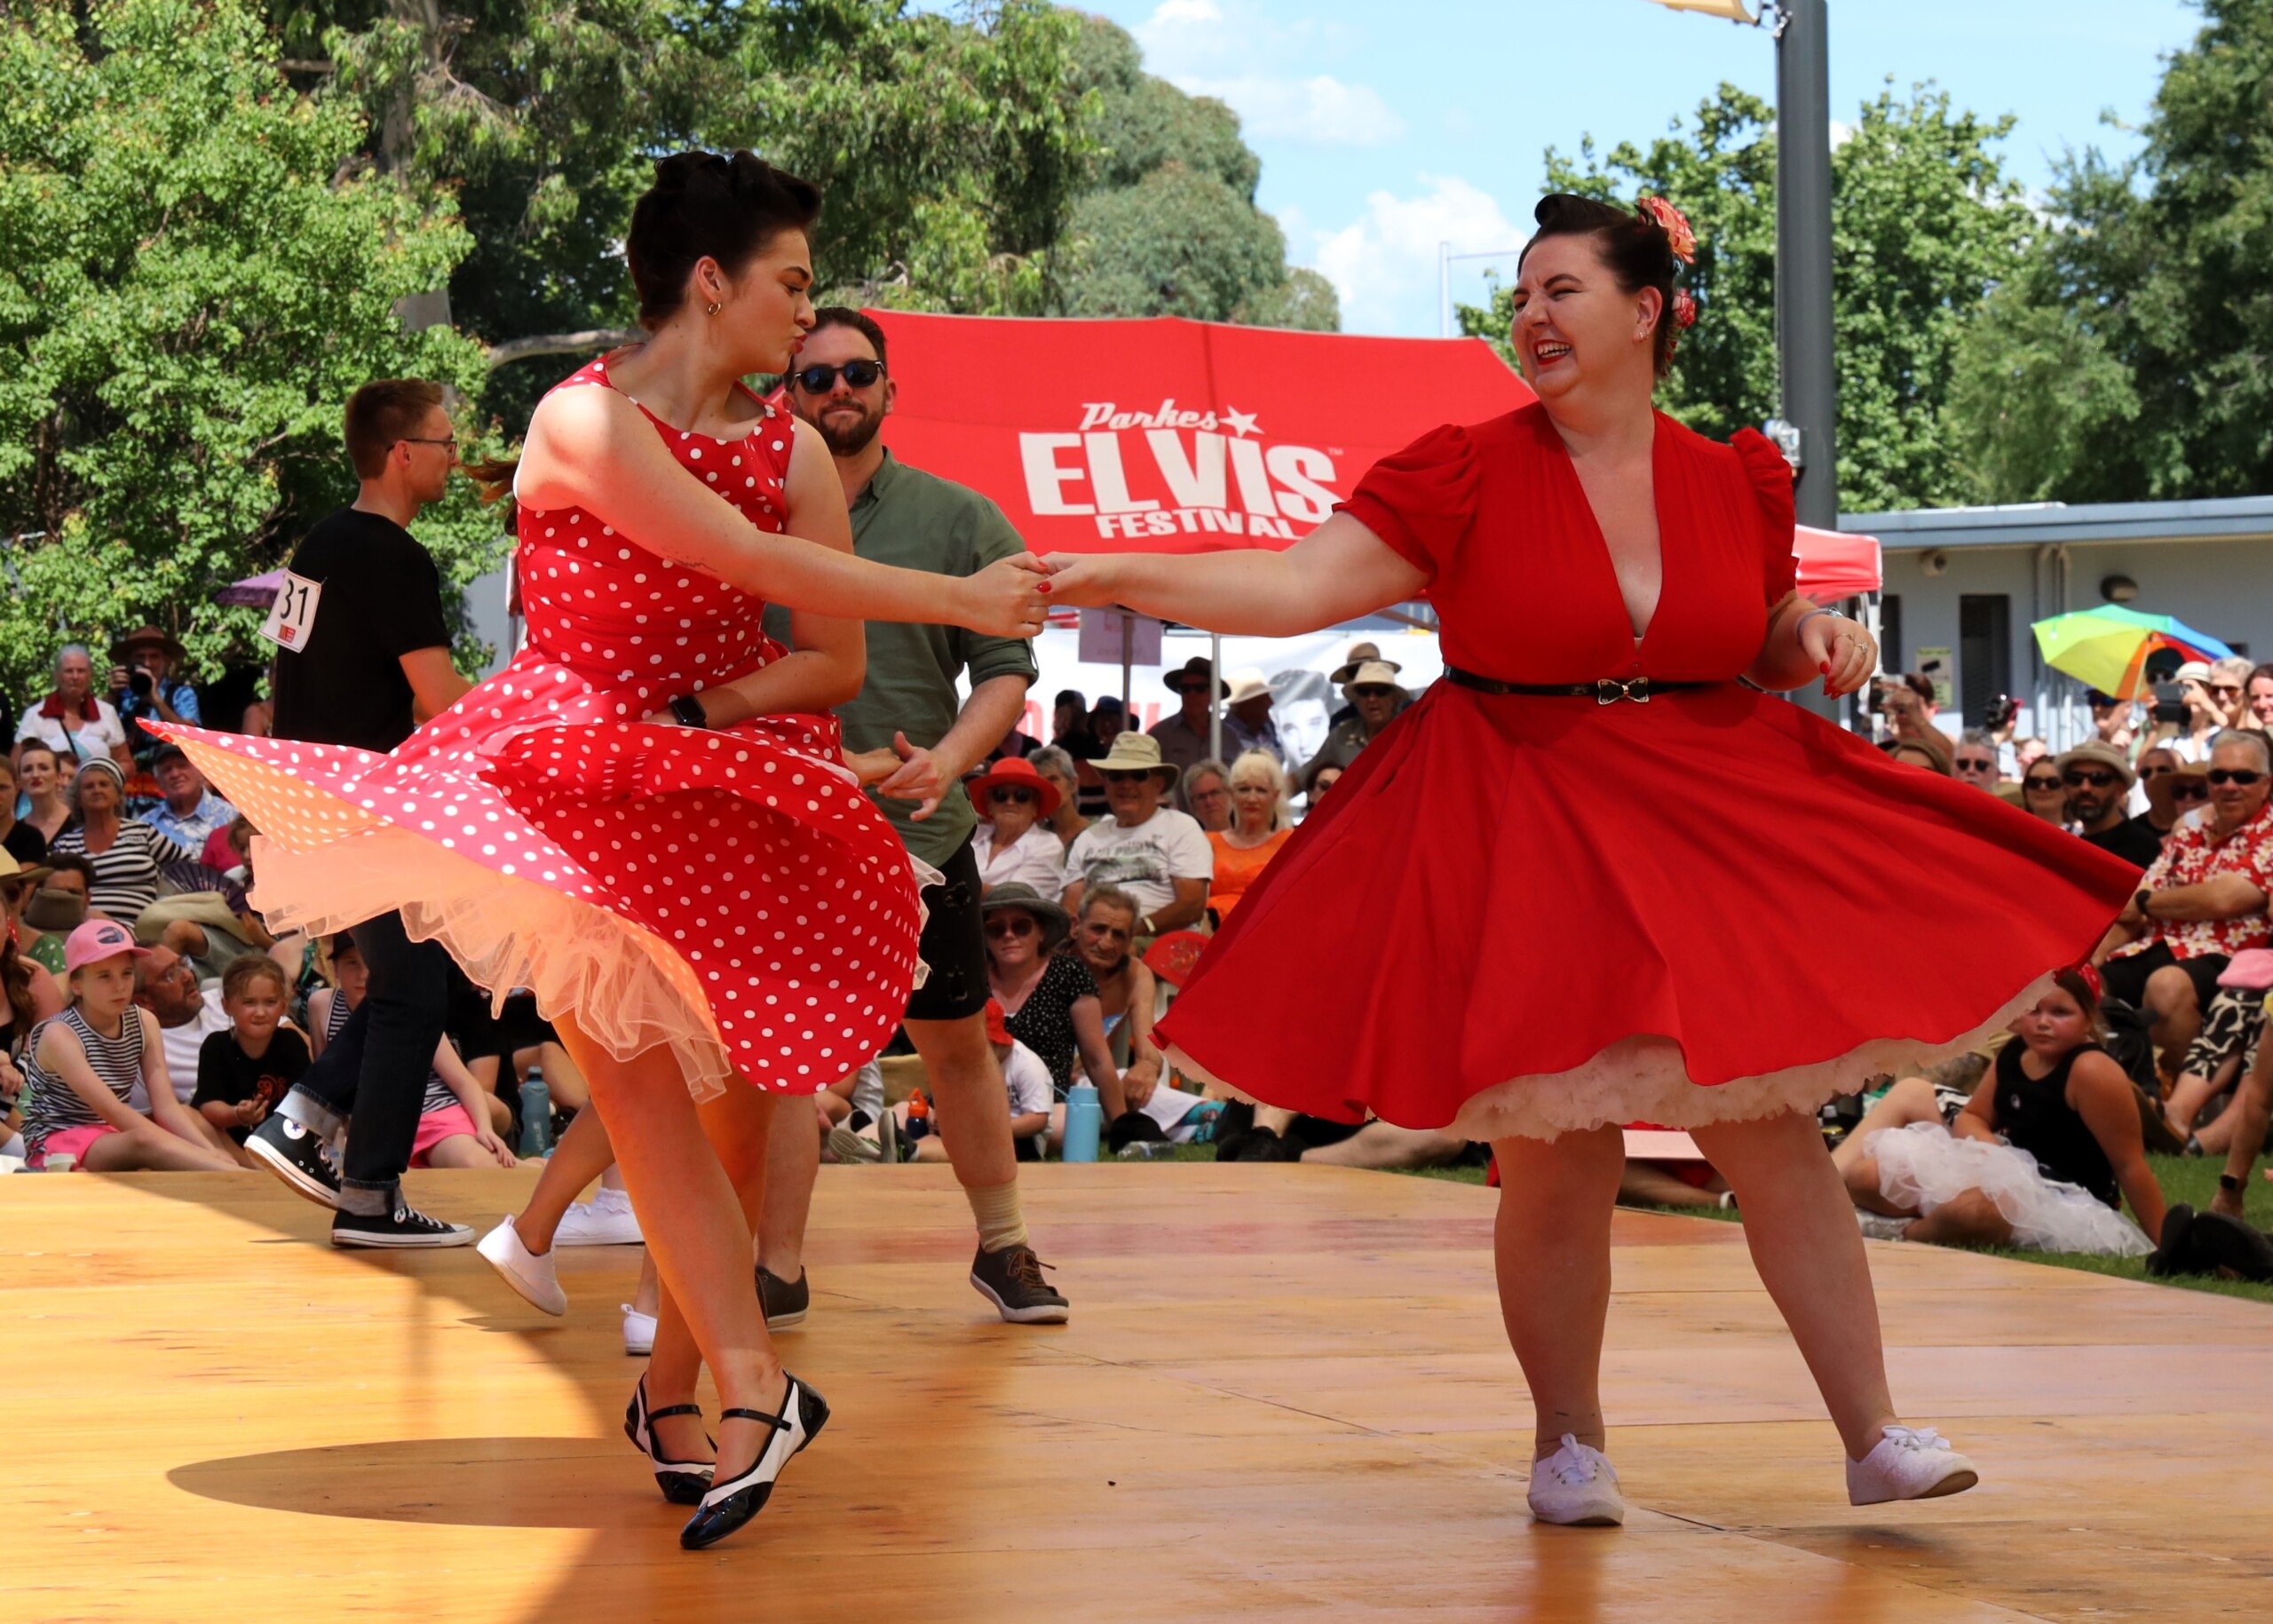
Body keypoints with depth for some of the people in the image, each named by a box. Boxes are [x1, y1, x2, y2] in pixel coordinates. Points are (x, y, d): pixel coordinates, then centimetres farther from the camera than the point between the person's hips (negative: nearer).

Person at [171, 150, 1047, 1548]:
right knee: (636, 1067, -16)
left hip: (722, 785, 5)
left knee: (736, 1106, -1)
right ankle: (753, 1385, -23)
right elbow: (755, 565, -24)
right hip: (574, 788, -5)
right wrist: (958, 601, -23)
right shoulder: (585, 423, -15)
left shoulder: (793, 450, 1)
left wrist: (699, 715, -17)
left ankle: (671, 1387, 12)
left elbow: (832, 661, 1)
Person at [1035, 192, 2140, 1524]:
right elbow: (1303, 585, -13)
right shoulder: (1468, 478, -6)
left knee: (1775, 1129, 1)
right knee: (1556, 1156, 0)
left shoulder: (1739, 484, 5)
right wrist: (1120, 579, -24)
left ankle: (1876, 1437, 9)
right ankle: (1571, 1447, 18)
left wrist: (1814, 638, -4)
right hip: (1518, 833, -2)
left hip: (1713, 817, 2)